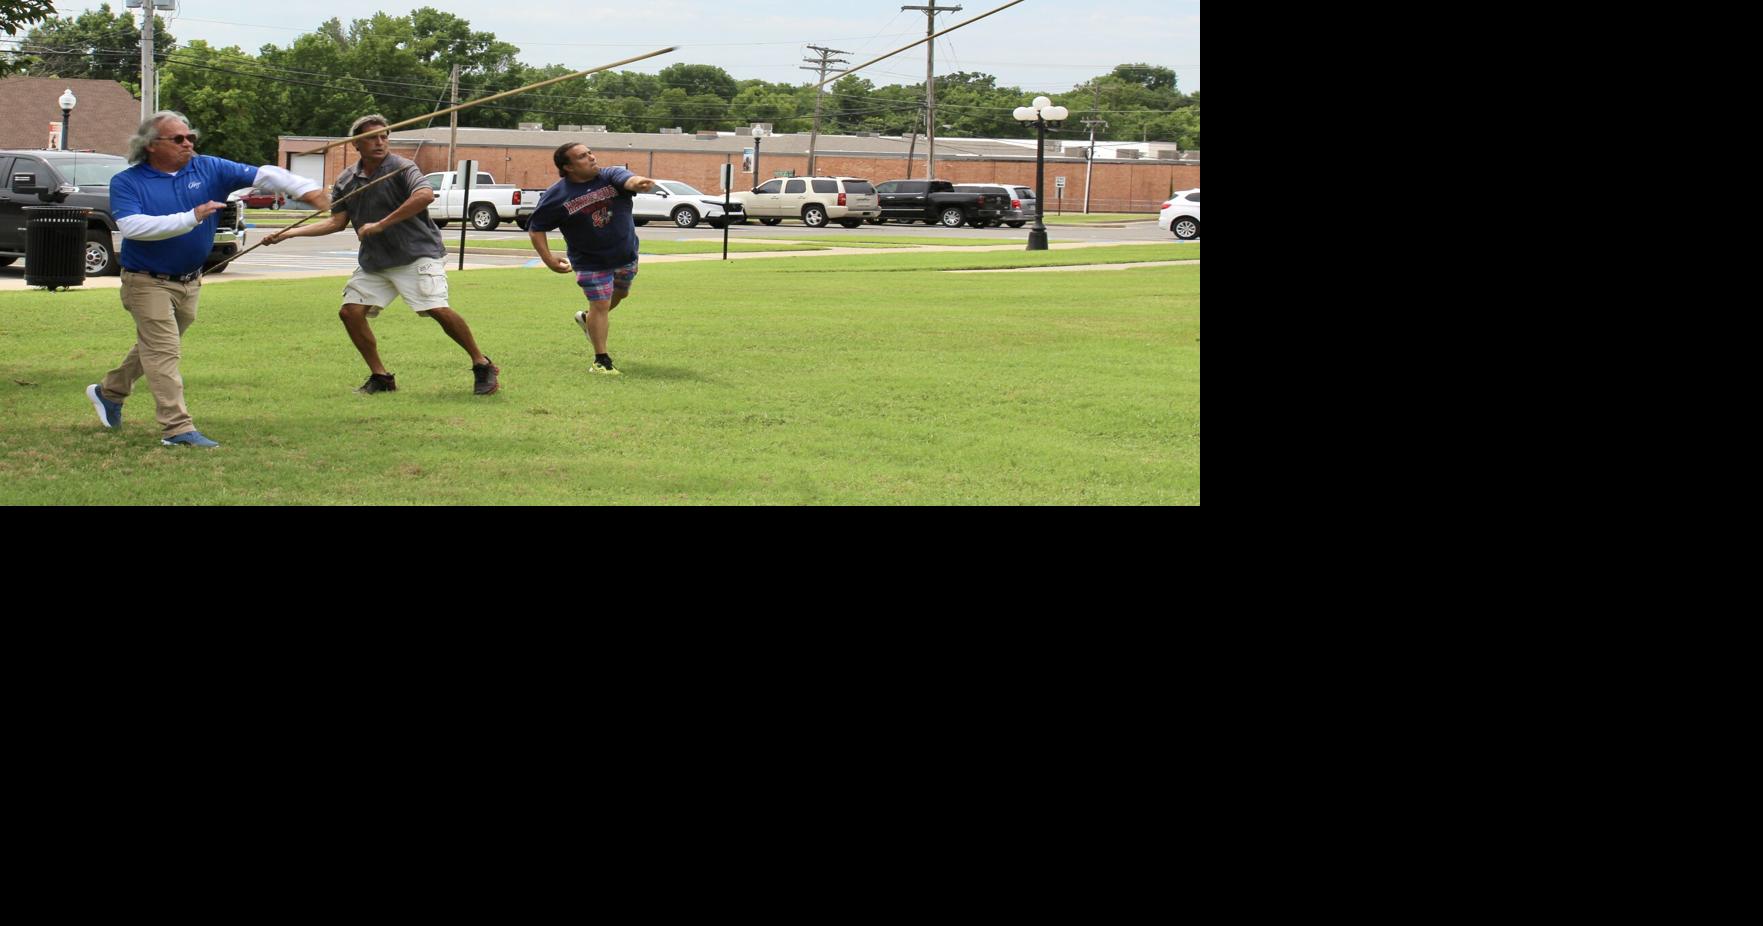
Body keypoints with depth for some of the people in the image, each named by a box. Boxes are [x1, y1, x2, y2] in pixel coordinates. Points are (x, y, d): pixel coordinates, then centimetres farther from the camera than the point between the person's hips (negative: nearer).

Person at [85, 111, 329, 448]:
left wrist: (306, 189, -26)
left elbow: (261, 175, -11)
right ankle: (177, 429, -11)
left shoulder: (207, 168, -3)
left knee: (155, 347, 21)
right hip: (148, 282, -6)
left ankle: (109, 392, 42)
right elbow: (132, 227, -27)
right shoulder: (126, 182, -11)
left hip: (190, 281, 6)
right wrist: (191, 218, -31)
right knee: (163, 352, -10)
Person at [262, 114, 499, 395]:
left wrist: (381, 225, -27)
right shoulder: (346, 181, 9)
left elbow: (425, 195, -28)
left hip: (417, 254, -7)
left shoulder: (401, 168, -10)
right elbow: (337, 221, 12)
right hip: (373, 261, 7)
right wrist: (289, 234, 4)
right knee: (350, 311, -3)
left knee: (438, 309, -21)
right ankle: (380, 377, 9)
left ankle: (482, 366, -6)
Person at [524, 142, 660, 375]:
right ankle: (601, 361, 4)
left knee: (620, 293, 23)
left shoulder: (610, 176, -12)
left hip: (626, 253, 4)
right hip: (591, 261, -4)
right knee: (600, 305, -8)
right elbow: (536, 228, -7)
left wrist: (638, 183, -60)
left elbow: (627, 181, -35)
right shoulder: (556, 196, -16)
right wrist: (548, 259, -19)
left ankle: (587, 319, 52)